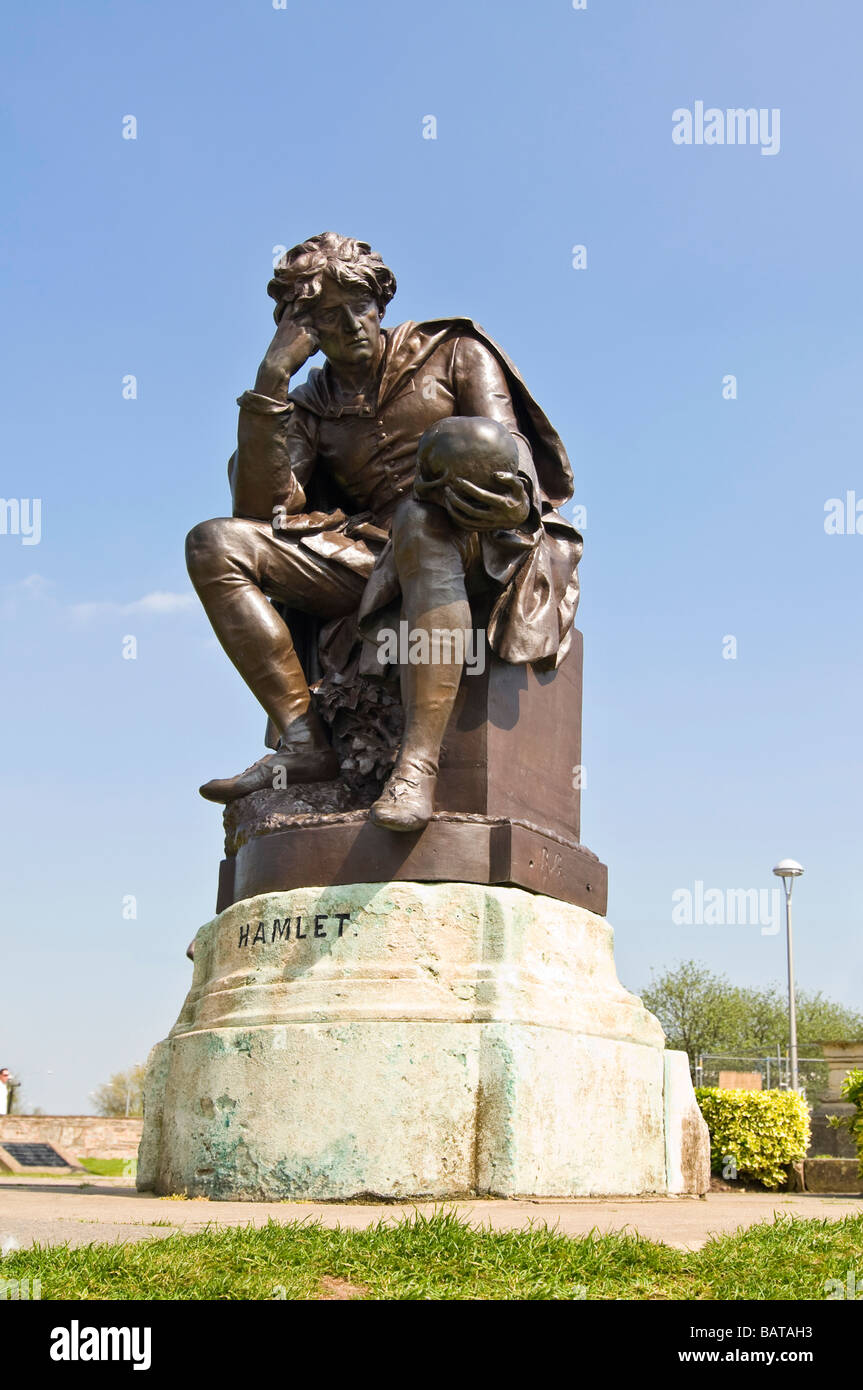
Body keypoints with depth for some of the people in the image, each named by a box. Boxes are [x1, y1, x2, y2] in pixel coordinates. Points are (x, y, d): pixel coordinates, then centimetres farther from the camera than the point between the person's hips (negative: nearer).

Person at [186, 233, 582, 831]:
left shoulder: (453, 352, 13)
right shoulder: (312, 408, 18)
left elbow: (507, 443, -2)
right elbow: (262, 508, 2)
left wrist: (515, 495, -28)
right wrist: (271, 377, -2)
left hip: (477, 552, -4)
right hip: (370, 557, 4)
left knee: (421, 515, -41)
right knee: (213, 544, -13)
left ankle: (419, 762, -49)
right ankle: (302, 742, -24)